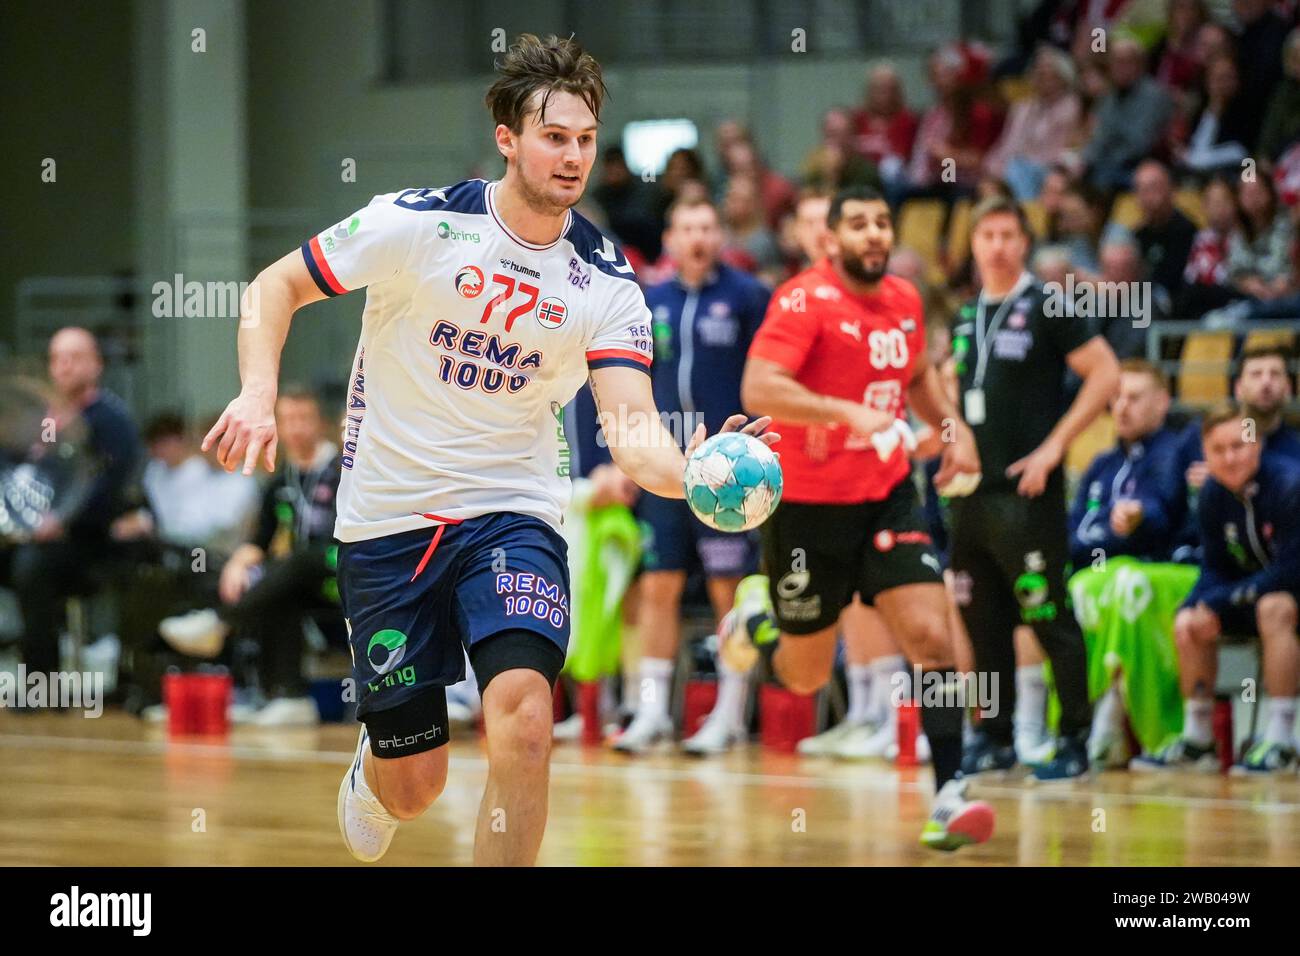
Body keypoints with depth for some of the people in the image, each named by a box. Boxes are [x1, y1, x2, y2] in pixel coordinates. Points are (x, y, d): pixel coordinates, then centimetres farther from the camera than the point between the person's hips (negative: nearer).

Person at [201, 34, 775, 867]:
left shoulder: (607, 282, -6)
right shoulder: (417, 223, -11)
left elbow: (633, 431, -16)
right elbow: (277, 287, -2)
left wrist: (690, 471, -39)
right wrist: (259, 393, -19)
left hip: (513, 511, 1)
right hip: (388, 517, -1)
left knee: (524, 719, -26)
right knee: (414, 784, 4)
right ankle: (372, 769, 44)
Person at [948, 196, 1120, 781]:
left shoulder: (1047, 308, -5)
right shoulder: (966, 318, 15)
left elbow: (1106, 375, -10)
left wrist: (1053, 446, -14)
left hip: (1026, 491, -7)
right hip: (972, 489, 7)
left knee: (1049, 618, -6)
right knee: (982, 621, 9)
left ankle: (1075, 740, 0)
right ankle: (994, 738, 17)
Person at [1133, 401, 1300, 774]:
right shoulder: (1214, 494, -2)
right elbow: (1216, 569, 3)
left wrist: (1218, 602, -27)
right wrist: (1193, 607, -19)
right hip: (1259, 589, 8)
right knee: (1190, 622, -7)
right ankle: (1197, 739, 2)